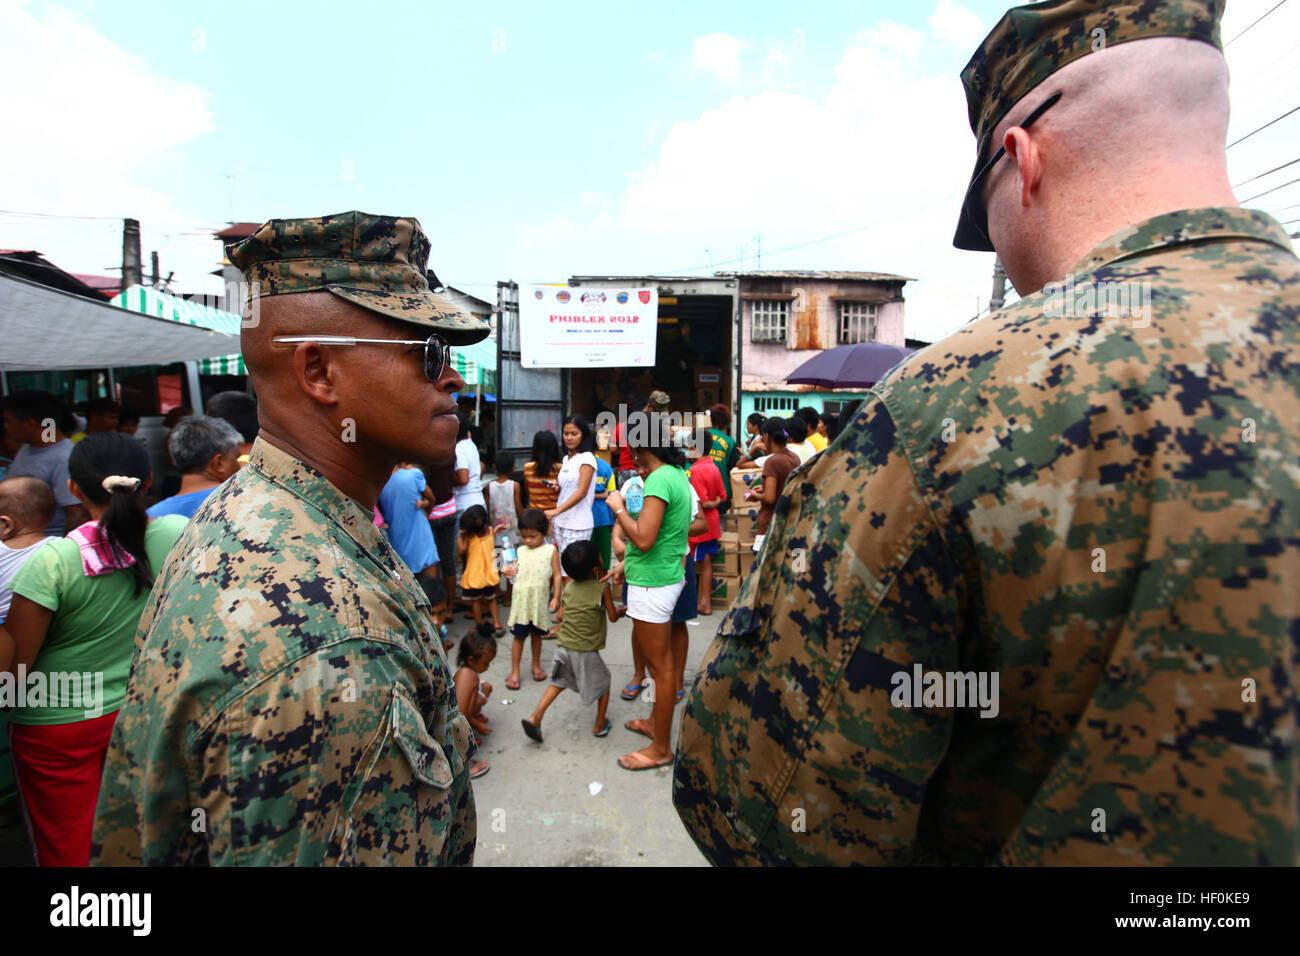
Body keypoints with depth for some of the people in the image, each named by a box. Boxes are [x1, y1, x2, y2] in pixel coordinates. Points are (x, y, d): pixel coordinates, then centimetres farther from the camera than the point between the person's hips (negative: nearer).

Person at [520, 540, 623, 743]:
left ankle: (535, 717, 12)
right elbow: (612, 617, -4)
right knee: (603, 681, 18)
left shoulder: (569, 587, 3)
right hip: (586, 650, -5)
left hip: (564, 647, 5)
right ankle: (600, 725, 27)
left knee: (559, 682, 23)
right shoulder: (602, 587, -13)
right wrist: (622, 611, 18)